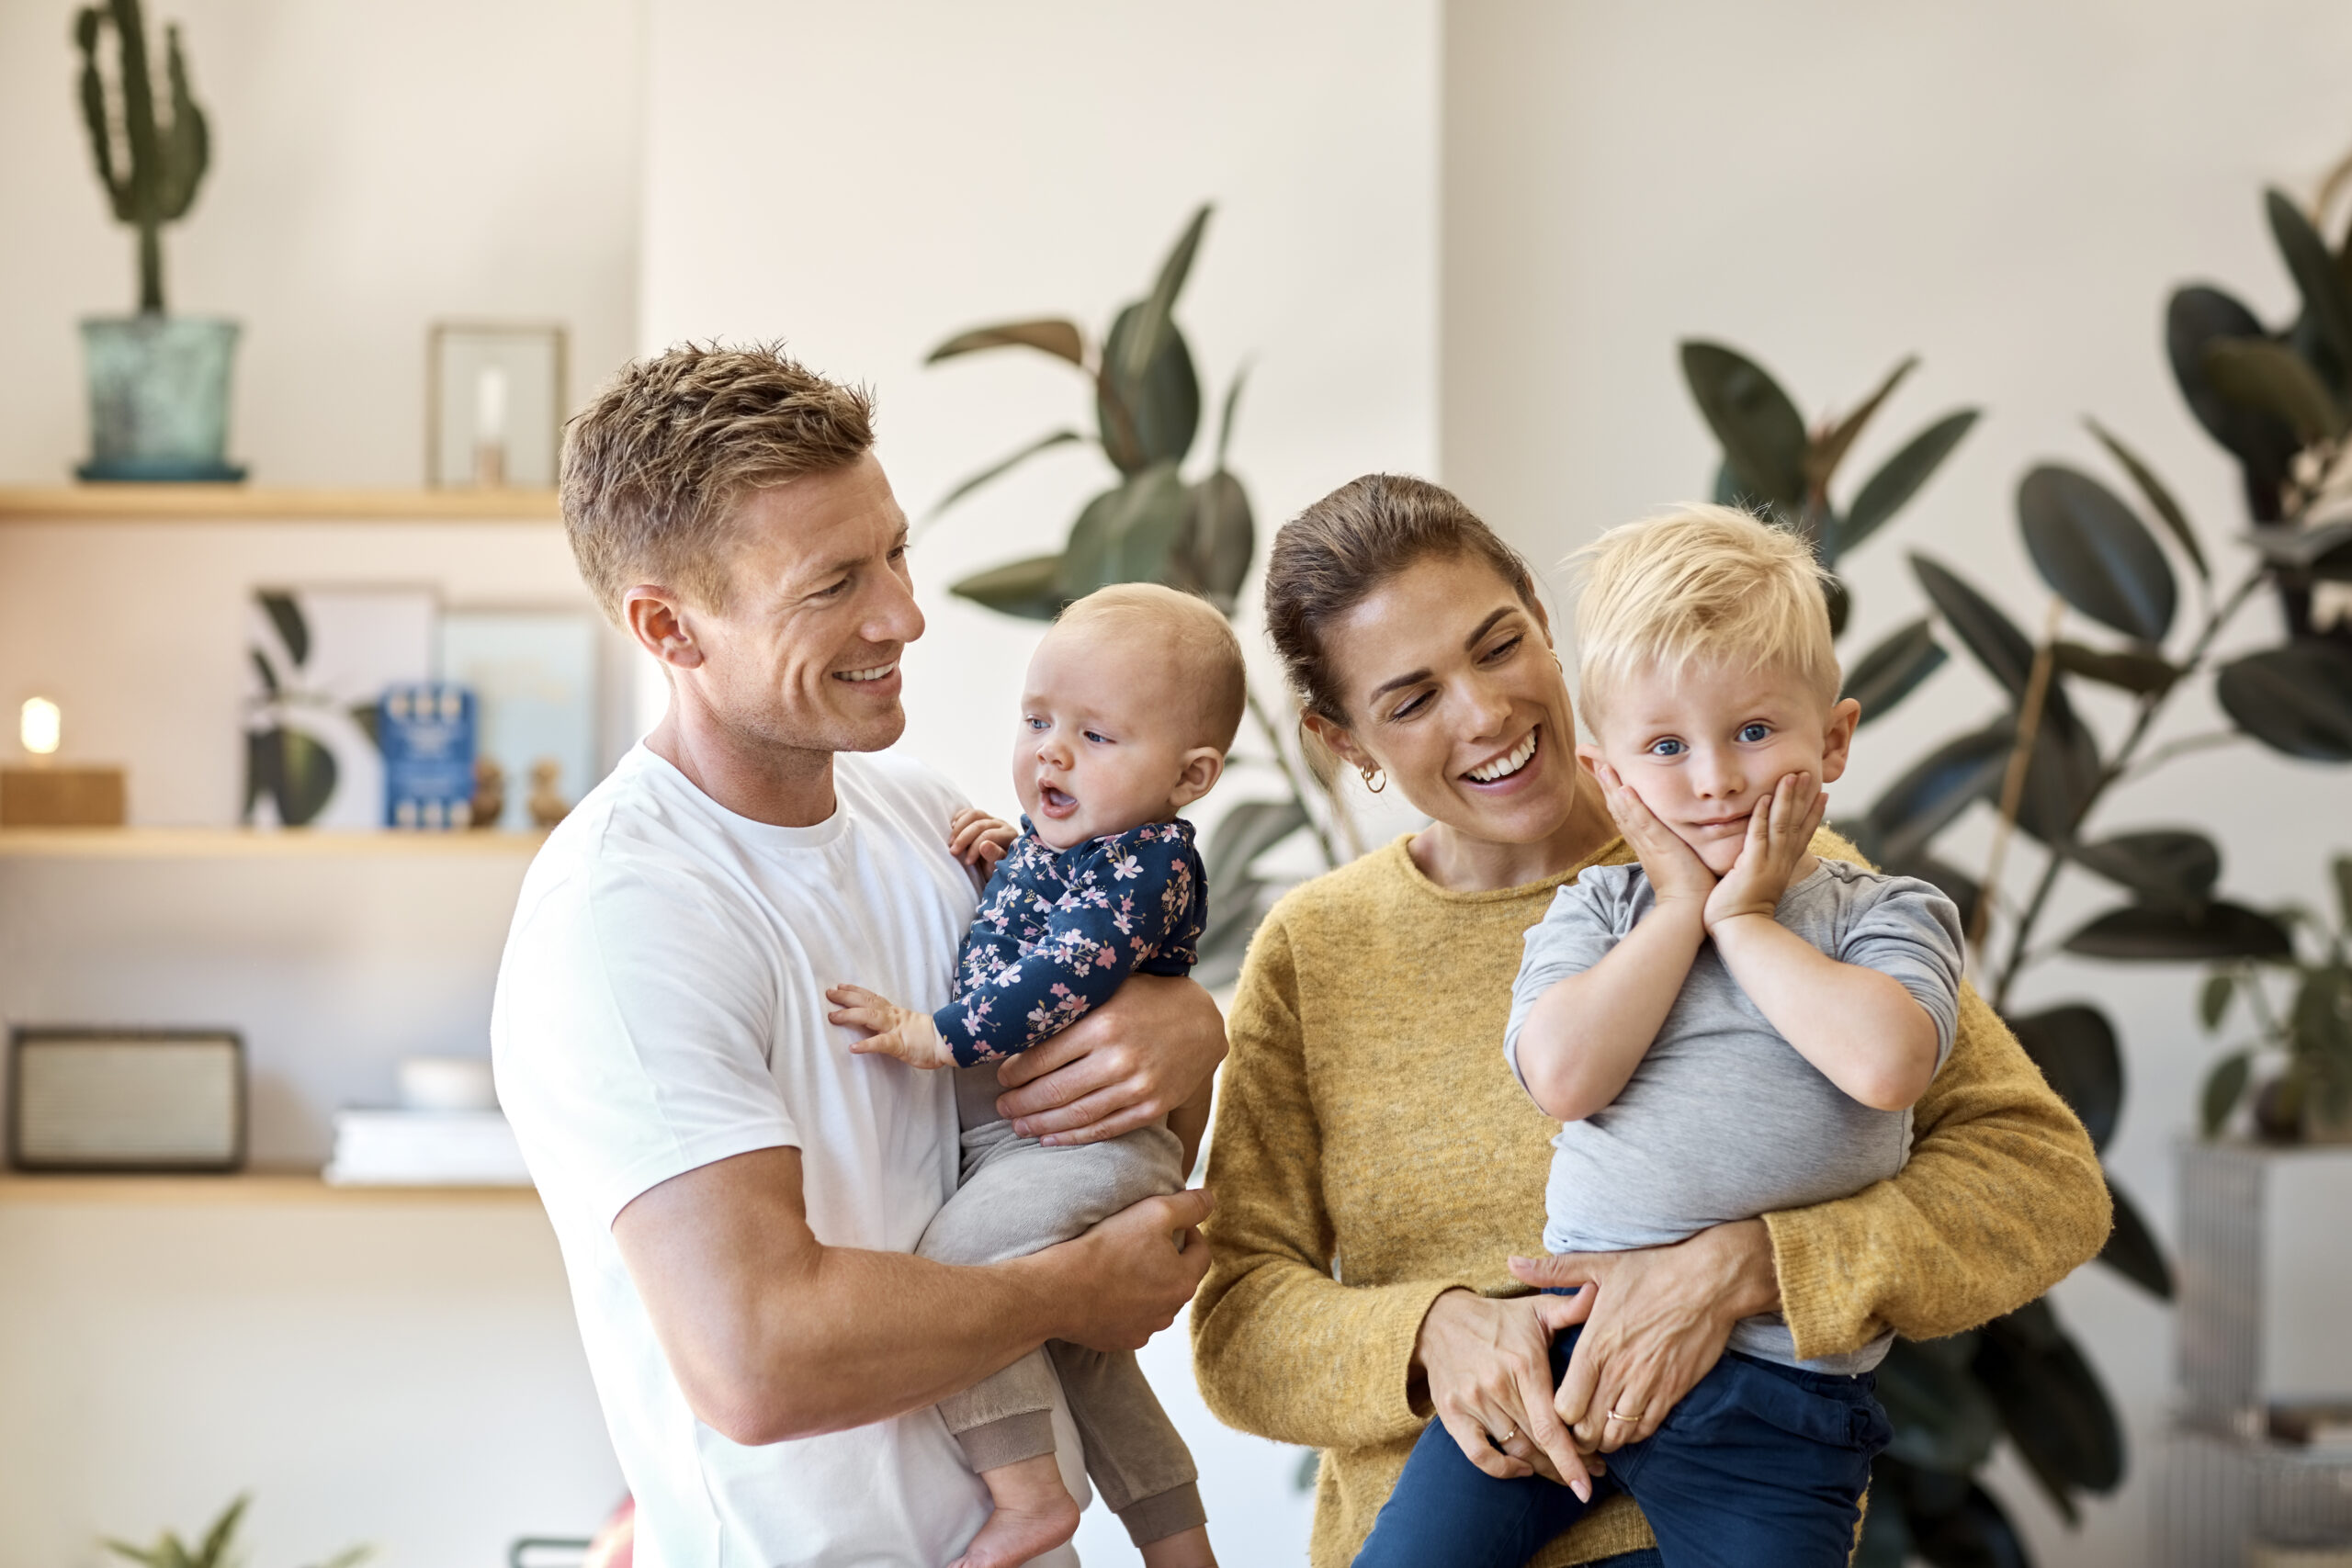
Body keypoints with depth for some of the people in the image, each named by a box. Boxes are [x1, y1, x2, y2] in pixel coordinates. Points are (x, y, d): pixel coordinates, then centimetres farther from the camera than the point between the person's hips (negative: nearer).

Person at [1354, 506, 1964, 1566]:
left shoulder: (1883, 913, 5)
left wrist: (1743, 920, -7)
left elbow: (1885, 1062, -17)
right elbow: (1565, 1075, -9)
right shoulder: (1597, 909, 11)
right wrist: (1682, 909, -3)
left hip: (1774, 1388, -2)